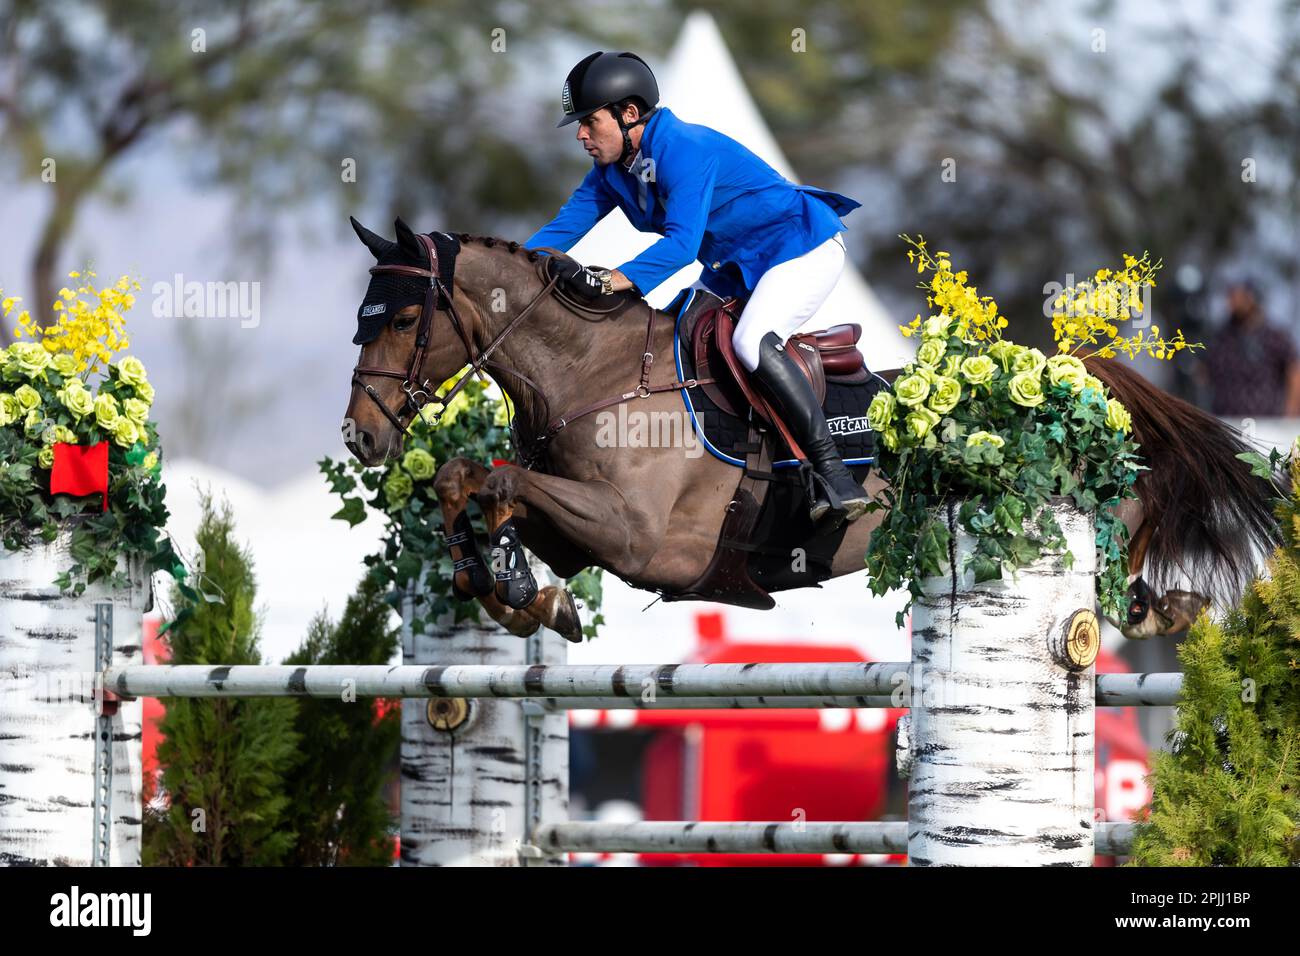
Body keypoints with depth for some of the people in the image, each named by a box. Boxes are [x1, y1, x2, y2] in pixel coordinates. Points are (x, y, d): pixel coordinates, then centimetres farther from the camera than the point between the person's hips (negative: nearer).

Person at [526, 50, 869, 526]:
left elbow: (682, 243, -39)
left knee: (752, 342, -32)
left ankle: (833, 472, -33)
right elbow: (565, 228, 0)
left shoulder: (684, 150, -28)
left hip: (802, 249, -11)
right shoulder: (612, 169, 2)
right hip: (735, 265, 11)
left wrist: (611, 281, -52)